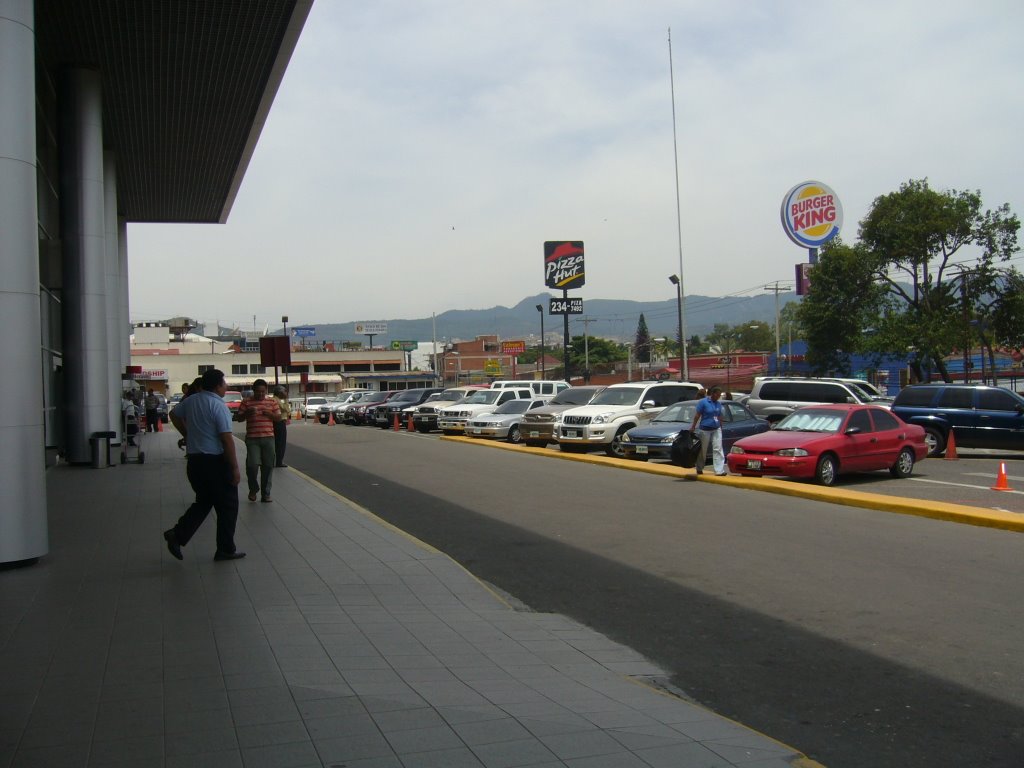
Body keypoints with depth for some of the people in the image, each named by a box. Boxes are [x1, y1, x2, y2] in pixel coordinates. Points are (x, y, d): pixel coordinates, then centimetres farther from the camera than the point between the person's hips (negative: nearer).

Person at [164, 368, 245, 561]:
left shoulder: (191, 400, 6)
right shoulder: (218, 406, -16)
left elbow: (174, 415, 23)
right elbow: (227, 439, -19)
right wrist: (235, 468, -15)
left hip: (194, 459, 7)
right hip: (216, 461, -7)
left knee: (203, 502, 21)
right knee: (227, 506, 6)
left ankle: (178, 534, 7)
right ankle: (226, 550, 12)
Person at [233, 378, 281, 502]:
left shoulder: (272, 401, 9)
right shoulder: (246, 402, 4)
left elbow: (279, 417, 9)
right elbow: (238, 418, 5)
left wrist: (270, 414, -10)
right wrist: (247, 413, -13)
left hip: (268, 438, 2)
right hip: (252, 439, -2)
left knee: (268, 466, 2)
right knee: (252, 465, -10)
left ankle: (266, 493, 10)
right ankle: (253, 489, 14)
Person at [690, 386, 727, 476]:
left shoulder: (718, 404, 11)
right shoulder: (703, 402, -6)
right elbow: (697, 415, -7)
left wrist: (721, 427, 18)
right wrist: (693, 427, -9)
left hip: (716, 429, 5)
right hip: (705, 429, -5)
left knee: (718, 449, -6)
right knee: (702, 450, 6)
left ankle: (719, 470, -9)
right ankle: (699, 469, 22)